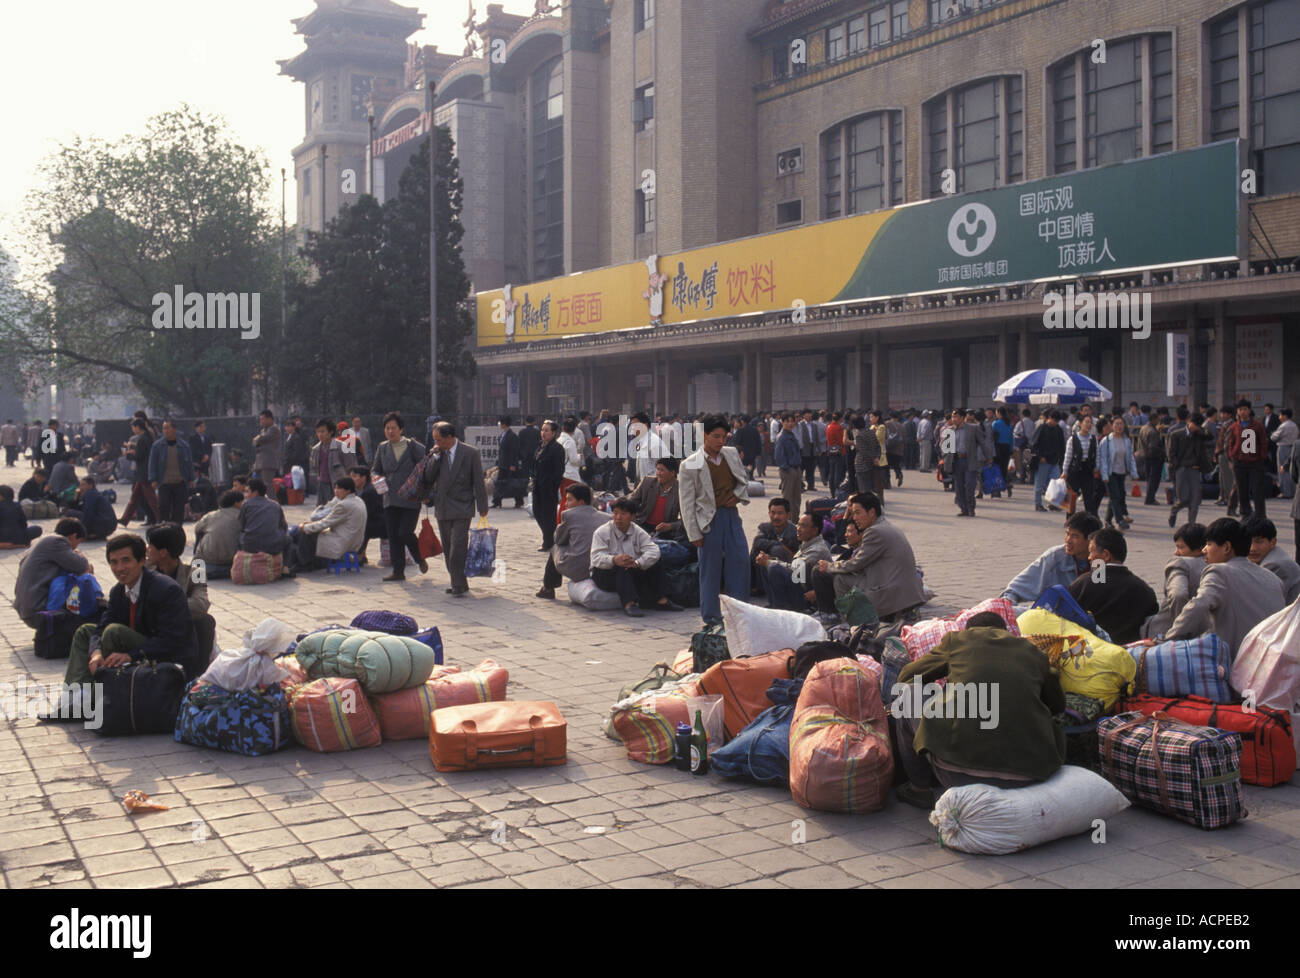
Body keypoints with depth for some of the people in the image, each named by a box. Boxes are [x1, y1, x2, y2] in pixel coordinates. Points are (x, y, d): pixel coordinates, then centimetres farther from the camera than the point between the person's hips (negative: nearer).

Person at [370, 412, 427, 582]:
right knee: (393, 536, 3)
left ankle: (420, 559, 15)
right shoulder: (382, 448, 10)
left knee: (405, 532, -12)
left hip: (411, 499, -5)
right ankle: (398, 571, 10)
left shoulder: (414, 447, -3)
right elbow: (375, 469, 17)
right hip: (390, 500, 5)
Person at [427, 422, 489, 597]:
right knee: (448, 550, 10)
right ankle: (457, 583, 19)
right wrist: (435, 457, -10)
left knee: (458, 548, -12)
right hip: (442, 508, 5)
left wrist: (482, 507, -4)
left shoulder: (471, 453, -6)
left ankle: (459, 585, -6)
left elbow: (478, 482, -3)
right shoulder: (437, 454, 5)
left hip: (462, 509, -5)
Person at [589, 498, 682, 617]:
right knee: (622, 568, -34)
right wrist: (614, 560, -41)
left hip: (632, 574, 4)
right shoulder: (602, 532, -5)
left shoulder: (638, 532, 4)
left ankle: (661, 600, -16)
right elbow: (596, 558, -19)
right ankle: (629, 604, -47)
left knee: (655, 565, -13)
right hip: (606, 574, -4)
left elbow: (653, 551, -13)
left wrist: (637, 563, -34)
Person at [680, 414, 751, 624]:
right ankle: (711, 617, 14)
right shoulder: (690, 465, -11)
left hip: (731, 514, 5)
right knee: (710, 569, 2)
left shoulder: (732, 454, 5)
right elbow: (687, 503, -9)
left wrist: (738, 495, 0)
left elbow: (744, 480, 22)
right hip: (709, 518, -5)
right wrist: (694, 534, -11)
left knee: (740, 561, 4)